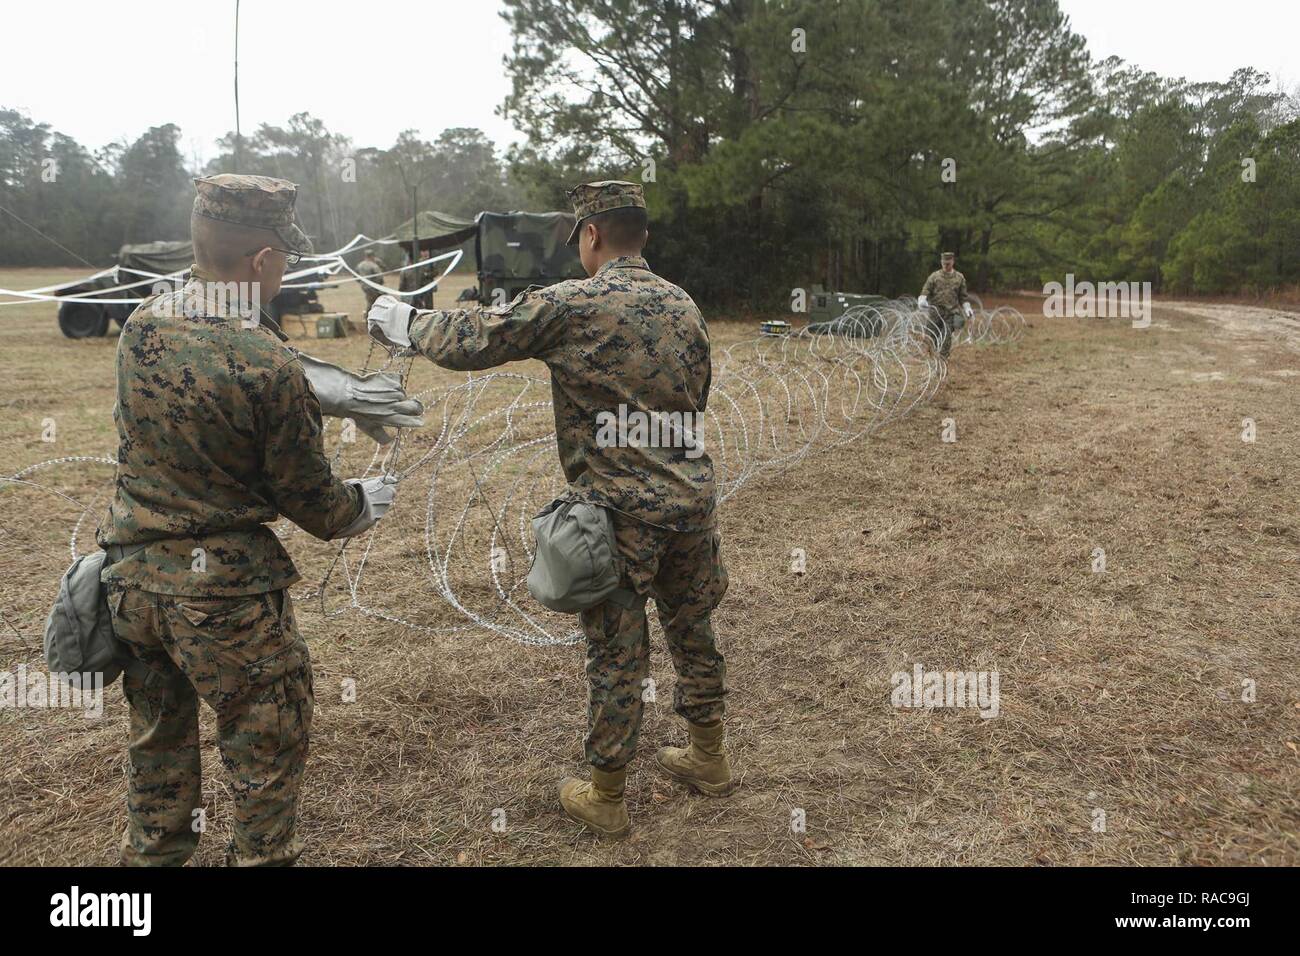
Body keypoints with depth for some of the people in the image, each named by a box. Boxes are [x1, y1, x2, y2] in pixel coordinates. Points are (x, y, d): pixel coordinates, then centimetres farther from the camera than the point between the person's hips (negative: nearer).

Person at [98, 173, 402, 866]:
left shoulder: (142, 326, -2)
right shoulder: (267, 366, -23)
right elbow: (307, 496, -12)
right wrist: (364, 505, 9)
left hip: (132, 572, 8)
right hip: (223, 593, -7)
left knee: (159, 737, 26)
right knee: (268, 744, 13)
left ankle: (153, 849, 46)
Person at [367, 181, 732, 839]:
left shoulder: (568, 307, -12)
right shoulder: (683, 306, 7)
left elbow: (470, 340, -7)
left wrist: (404, 321, 10)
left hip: (621, 510, -6)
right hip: (691, 499, 6)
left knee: (615, 653, 7)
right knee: (692, 629, 21)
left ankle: (605, 797, 23)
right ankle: (708, 757, 40)